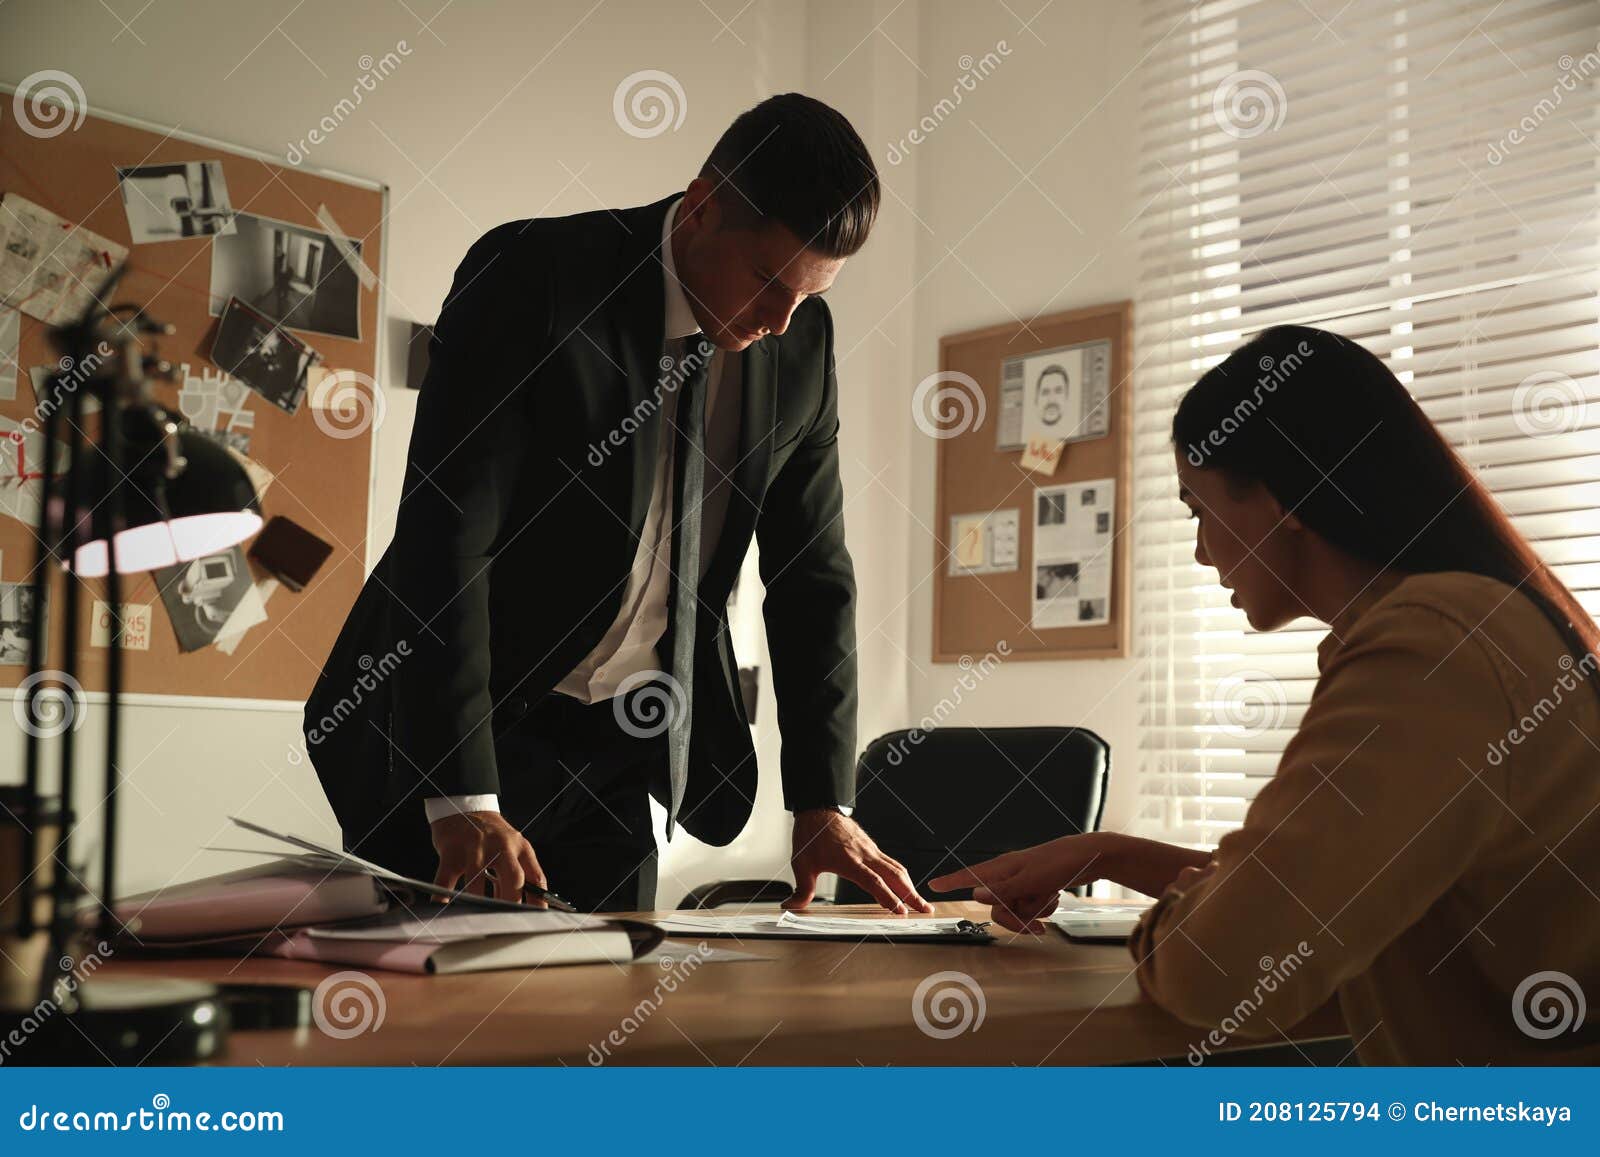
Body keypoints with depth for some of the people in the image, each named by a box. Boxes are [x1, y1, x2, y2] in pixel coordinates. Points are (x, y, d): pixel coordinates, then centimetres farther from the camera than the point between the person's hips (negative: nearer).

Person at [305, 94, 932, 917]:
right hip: (447, 741, -4)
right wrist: (461, 800, -27)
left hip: (613, 755, 5)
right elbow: (444, 535, -22)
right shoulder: (528, 278, -17)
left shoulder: (802, 340, -2)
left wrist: (824, 803, -4)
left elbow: (813, 574, 3)